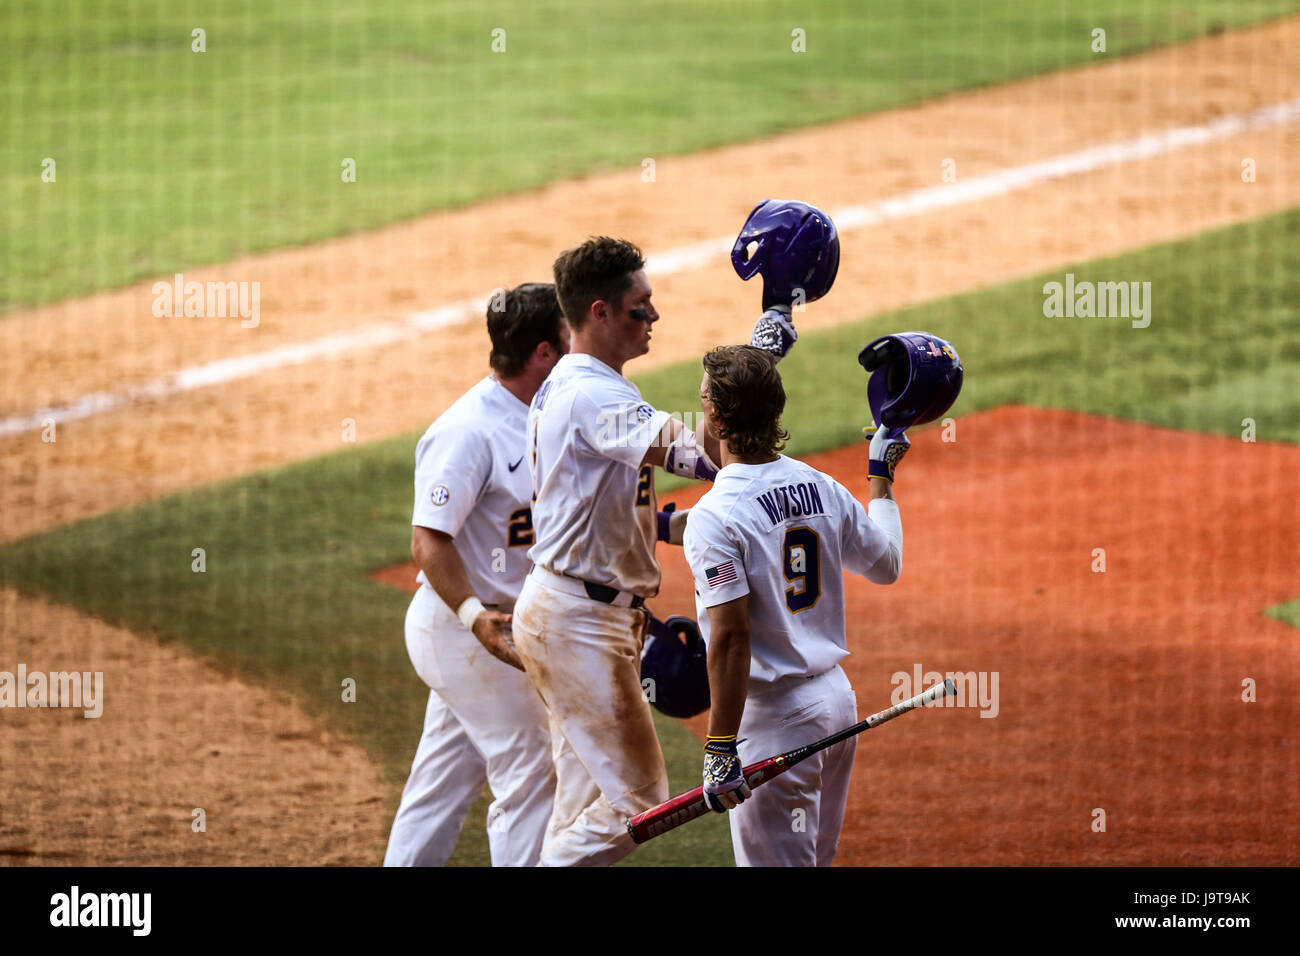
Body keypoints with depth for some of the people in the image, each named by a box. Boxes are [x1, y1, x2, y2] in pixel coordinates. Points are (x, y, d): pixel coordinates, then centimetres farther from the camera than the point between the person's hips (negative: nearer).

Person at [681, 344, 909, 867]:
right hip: (836, 696, 8)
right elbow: (886, 565, 19)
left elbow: (731, 637, -23)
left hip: (775, 717, -8)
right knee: (816, 858, 19)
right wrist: (882, 479, 34)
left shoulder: (715, 515, -18)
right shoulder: (822, 489, 3)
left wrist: (720, 749, -21)